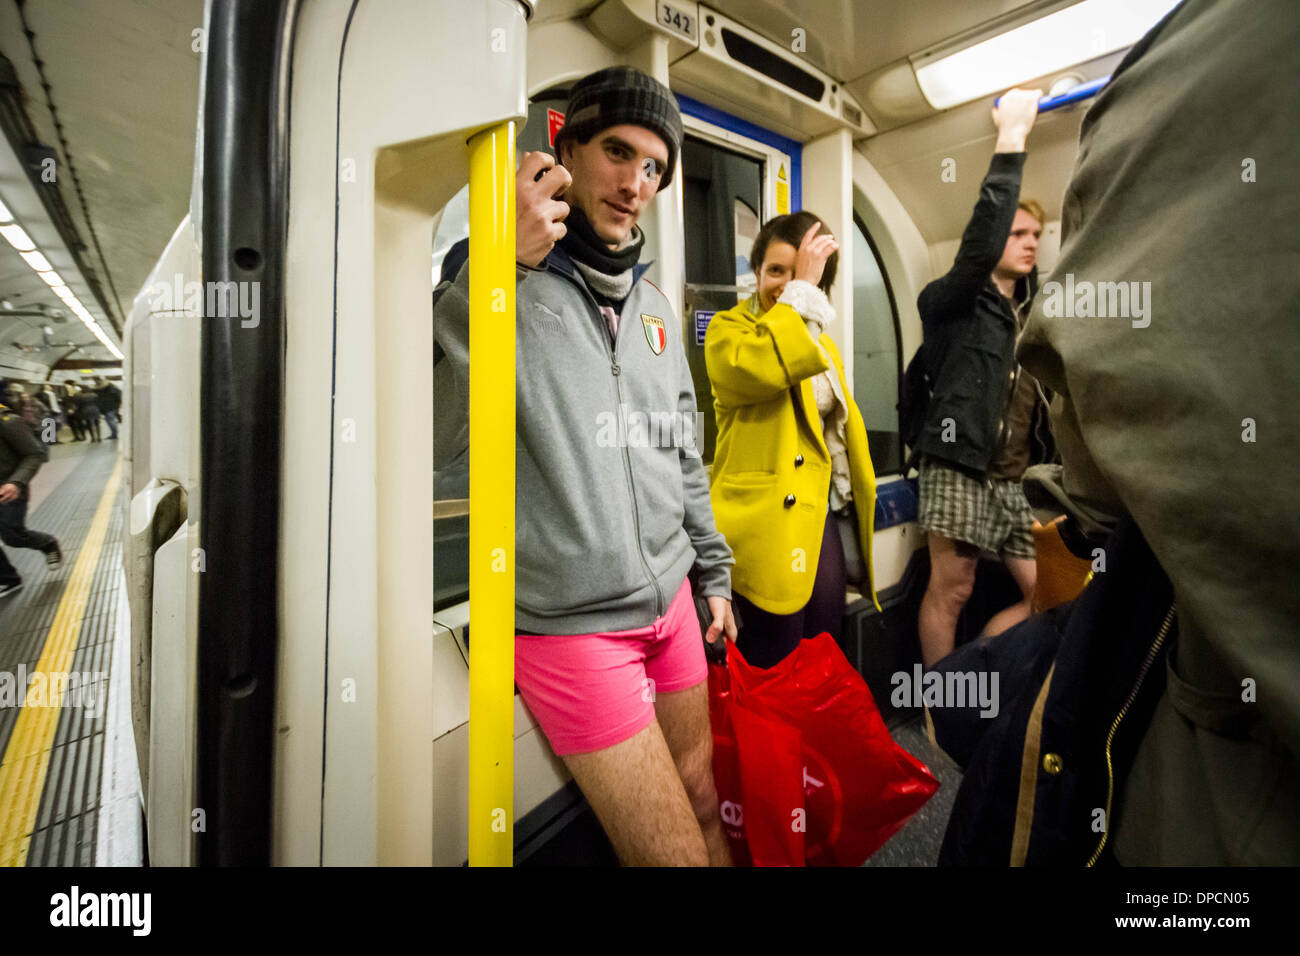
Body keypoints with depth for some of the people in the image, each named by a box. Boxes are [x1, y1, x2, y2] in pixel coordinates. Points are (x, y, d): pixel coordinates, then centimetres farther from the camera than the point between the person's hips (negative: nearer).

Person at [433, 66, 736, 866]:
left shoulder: (654, 304, 10)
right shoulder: (485, 279, -9)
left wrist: (713, 569, 16)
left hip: (672, 603, 6)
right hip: (572, 623, -6)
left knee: (707, 806, 22)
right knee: (676, 853, 9)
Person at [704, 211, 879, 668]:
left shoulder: (822, 343, 17)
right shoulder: (727, 328, -4)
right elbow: (766, 366, -29)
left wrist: (863, 504, 21)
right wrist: (801, 288, -18)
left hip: (827, 518, 7)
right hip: (771, 520, -7)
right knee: (773, 668, 3)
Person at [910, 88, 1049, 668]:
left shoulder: (1034, 309, 22)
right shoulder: (953, 300, -1)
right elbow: (980, 241, -17)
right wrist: (1011, 137, -15)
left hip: (1019, 478, 8)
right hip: (962, 468, -7)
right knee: (950, 593, -1)